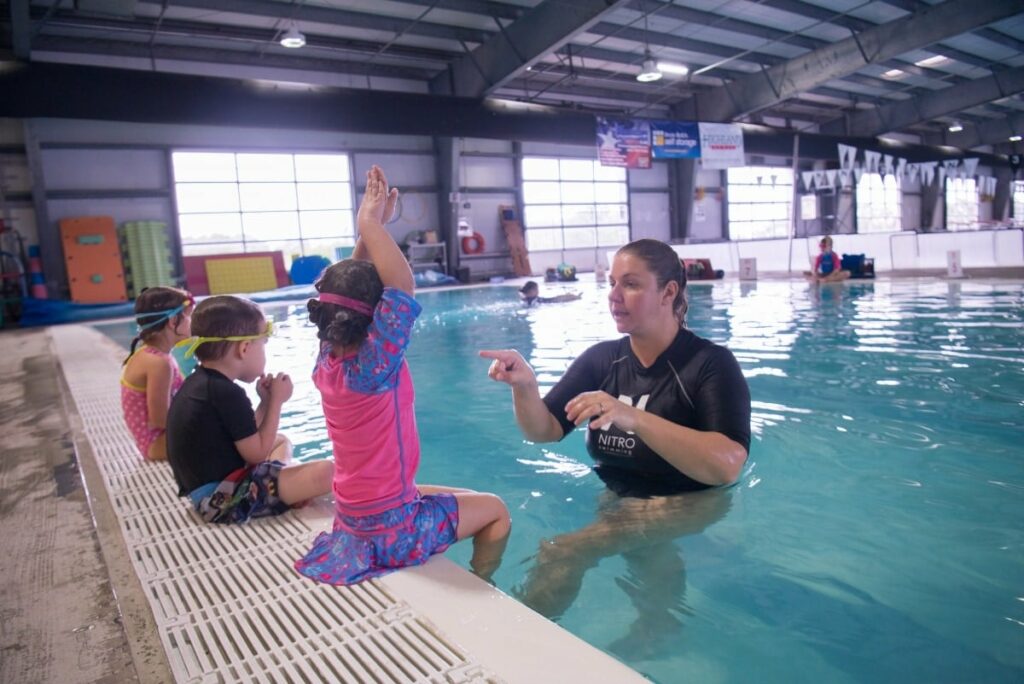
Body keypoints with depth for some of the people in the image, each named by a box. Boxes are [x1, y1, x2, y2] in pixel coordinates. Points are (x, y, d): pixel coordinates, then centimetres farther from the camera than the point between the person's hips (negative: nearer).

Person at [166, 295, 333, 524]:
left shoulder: (199, 382, 10)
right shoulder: (227, 393, -21)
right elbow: (257, 454, -16)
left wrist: (266, 401, 6)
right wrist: (276, 401, -8)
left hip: (206, 489, 11)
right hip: (223, 498, -11)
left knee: (281, 441, 32)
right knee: (324, 472, -27)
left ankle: (296, 490, 10)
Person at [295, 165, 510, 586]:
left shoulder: (327, 362, -5)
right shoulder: (372, 366, -27)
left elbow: (349, 287, 2)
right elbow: (402, 286, -35)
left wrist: (371, 226, -2)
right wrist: (370, 225, -25)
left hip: (353, 519, 8)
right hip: (392, 528, -8)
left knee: (460, 497, 29)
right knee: (495, 511, 12)